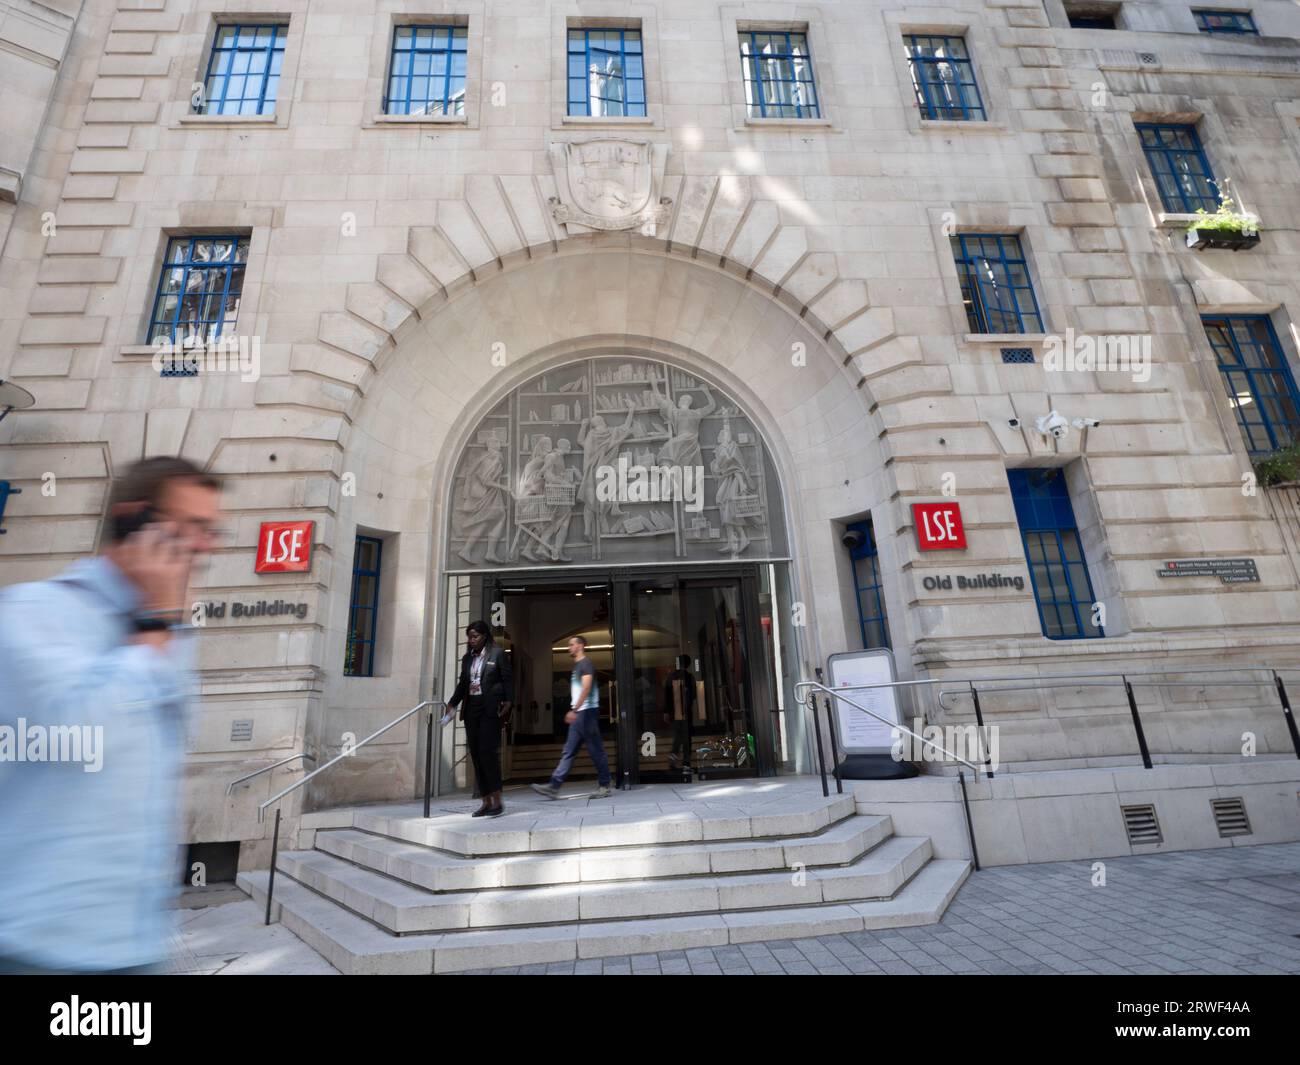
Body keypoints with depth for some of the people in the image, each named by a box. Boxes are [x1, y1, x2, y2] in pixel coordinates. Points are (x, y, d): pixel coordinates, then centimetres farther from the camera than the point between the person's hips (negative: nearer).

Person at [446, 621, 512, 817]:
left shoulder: (497, 653, -2)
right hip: (471, 708, 6)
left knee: (487, 751, -12)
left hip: (490, 708, -6)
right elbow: (463, 683, 15)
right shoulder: (467, 658, 15)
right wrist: (452, 703, 3)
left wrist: (508, 701, -15)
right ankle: (486, 802, 13)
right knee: (476, 754, 6)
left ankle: (497, 802, -5)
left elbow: (507, 679, -4)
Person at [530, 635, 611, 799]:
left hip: (587, 711, -10)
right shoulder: (577, 665, 19)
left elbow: (586, 688, -21)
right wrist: (574, 711, 19)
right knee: (568, 751, 5)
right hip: (579, 713, 10)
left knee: (596, 750, -1)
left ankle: (604, 787, 8)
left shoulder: (585, 663, -9)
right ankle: (554, 786, 4)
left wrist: (573, 710, -26)